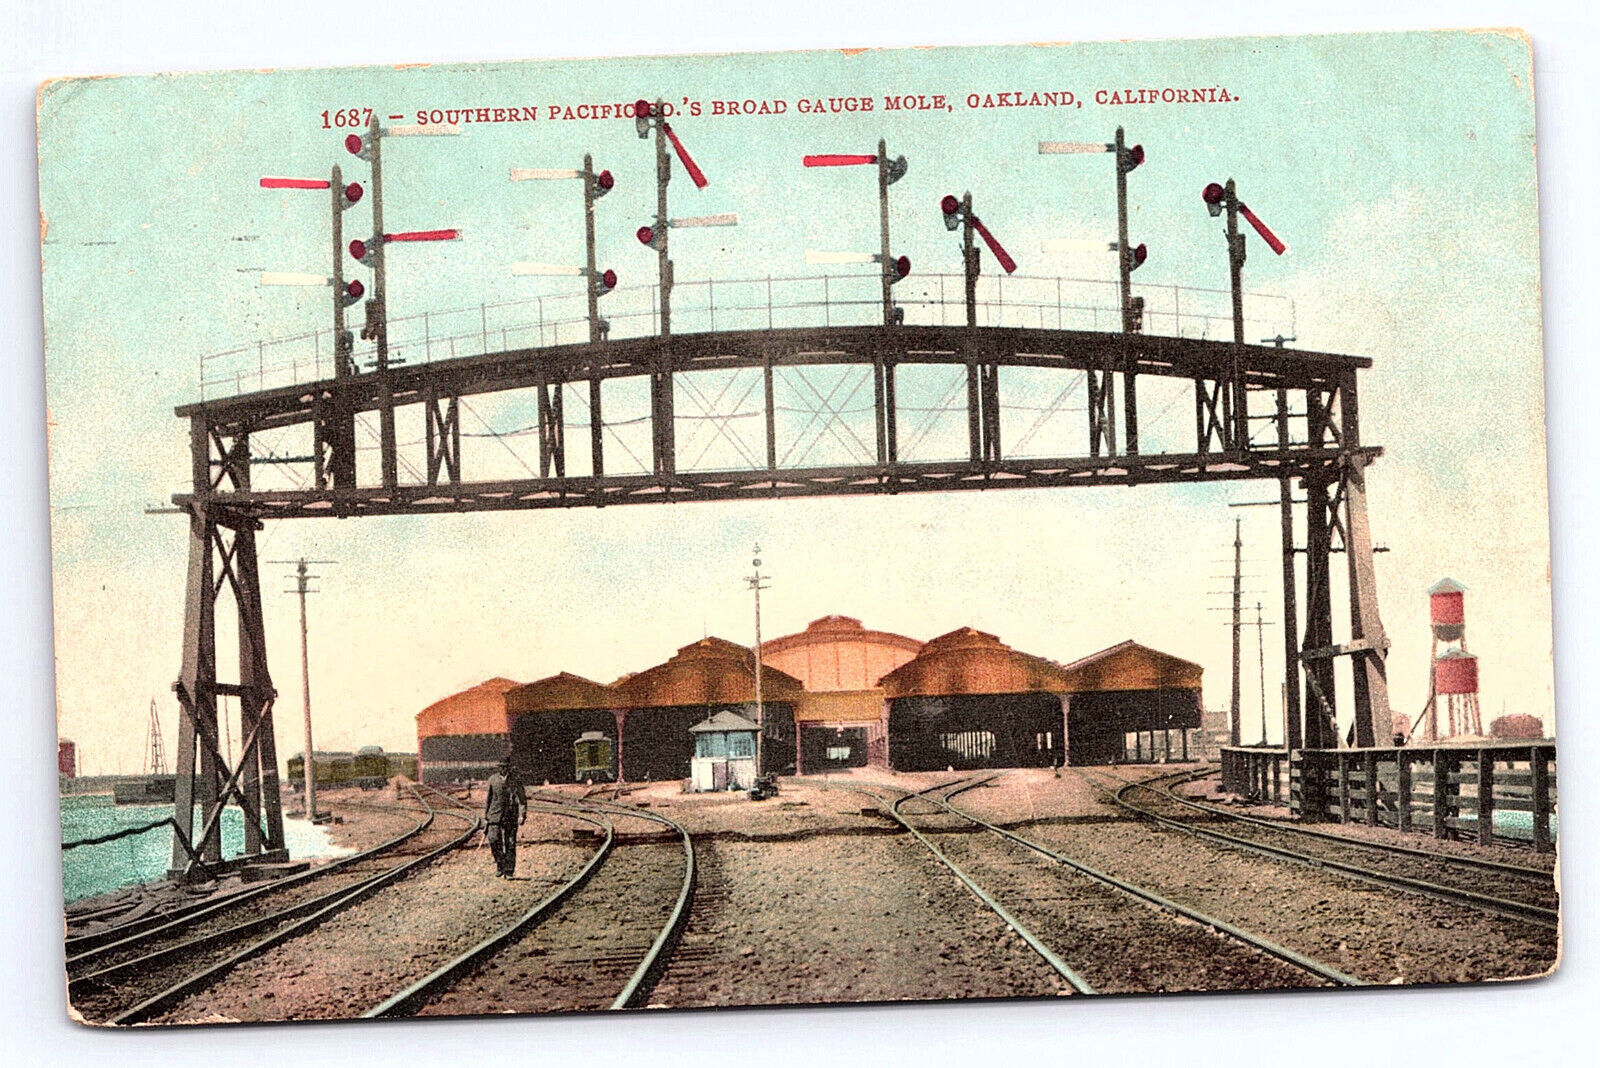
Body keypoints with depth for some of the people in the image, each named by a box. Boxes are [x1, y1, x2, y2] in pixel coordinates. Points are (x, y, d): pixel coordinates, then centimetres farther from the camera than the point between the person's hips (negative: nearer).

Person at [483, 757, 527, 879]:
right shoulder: (492, 780, 7)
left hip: (511, 817, -2)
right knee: (493, 839, -12)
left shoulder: (515, 780, 0)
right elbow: (488, 799, 14)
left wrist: (522, 814, -14)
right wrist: (485, 817, 12)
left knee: (510, 844, -1)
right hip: (495, 814, 2)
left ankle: (509, 871, 7)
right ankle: (500, 864, 8)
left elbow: (522, 799, -1)